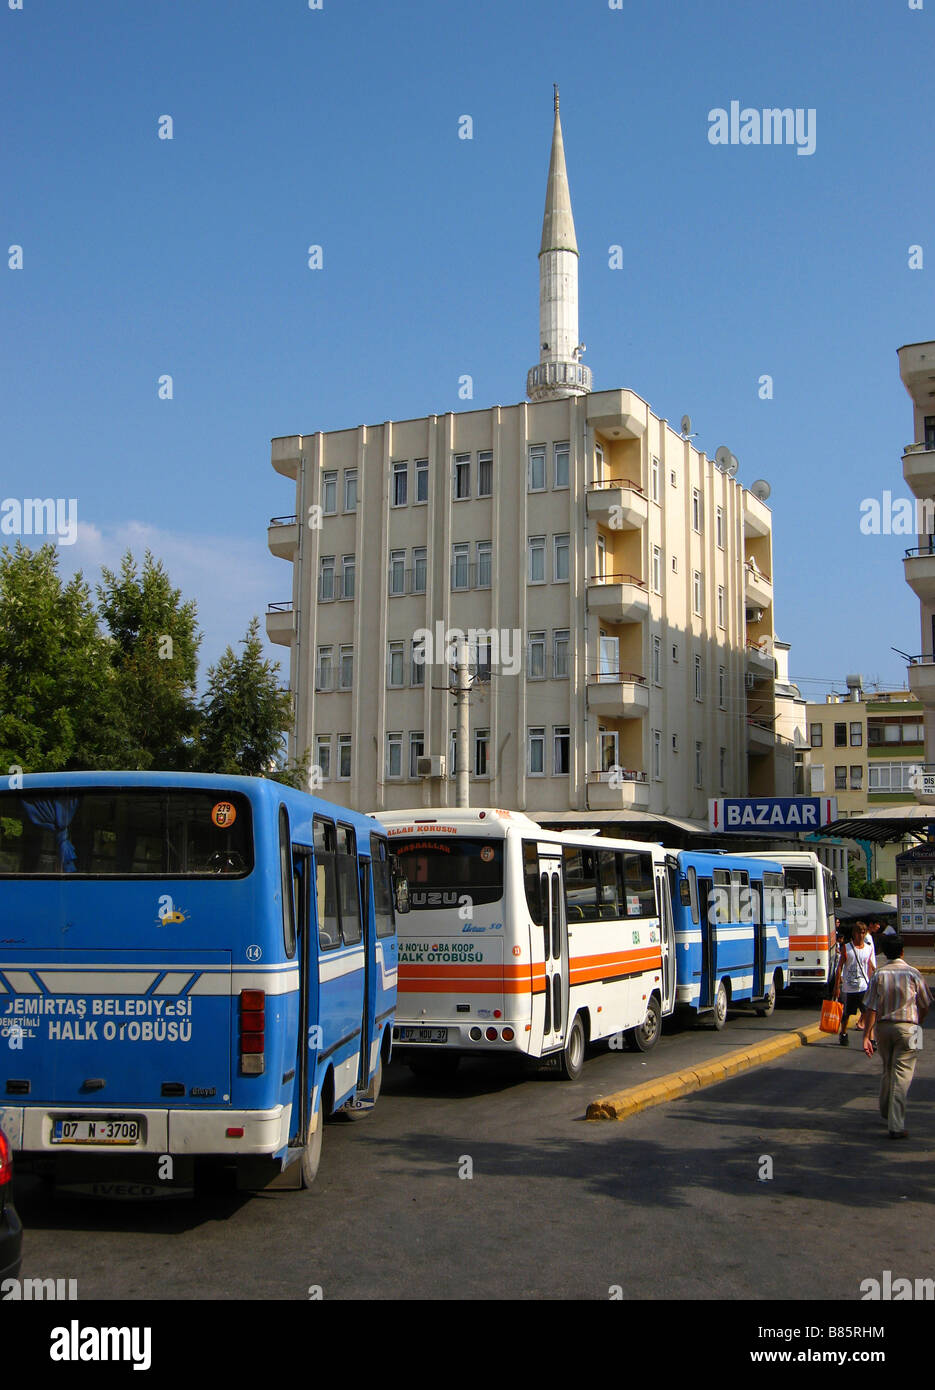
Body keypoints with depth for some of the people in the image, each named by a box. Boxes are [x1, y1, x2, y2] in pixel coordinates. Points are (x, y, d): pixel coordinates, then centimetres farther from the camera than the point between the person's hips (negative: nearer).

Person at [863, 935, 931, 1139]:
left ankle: (886, 1112, 38)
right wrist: (917, 1022, 21)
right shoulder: (912, 973, -5)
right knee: (902, 1074, -3)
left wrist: (867, 1036, -4)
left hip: (883, 1027, 3)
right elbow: (925, 1005, 3)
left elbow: (871, 1008, -6)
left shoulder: (879, 975, -2)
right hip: (907, 1026, -3)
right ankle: (896, 1126, -9)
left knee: (887, 1070, 22)